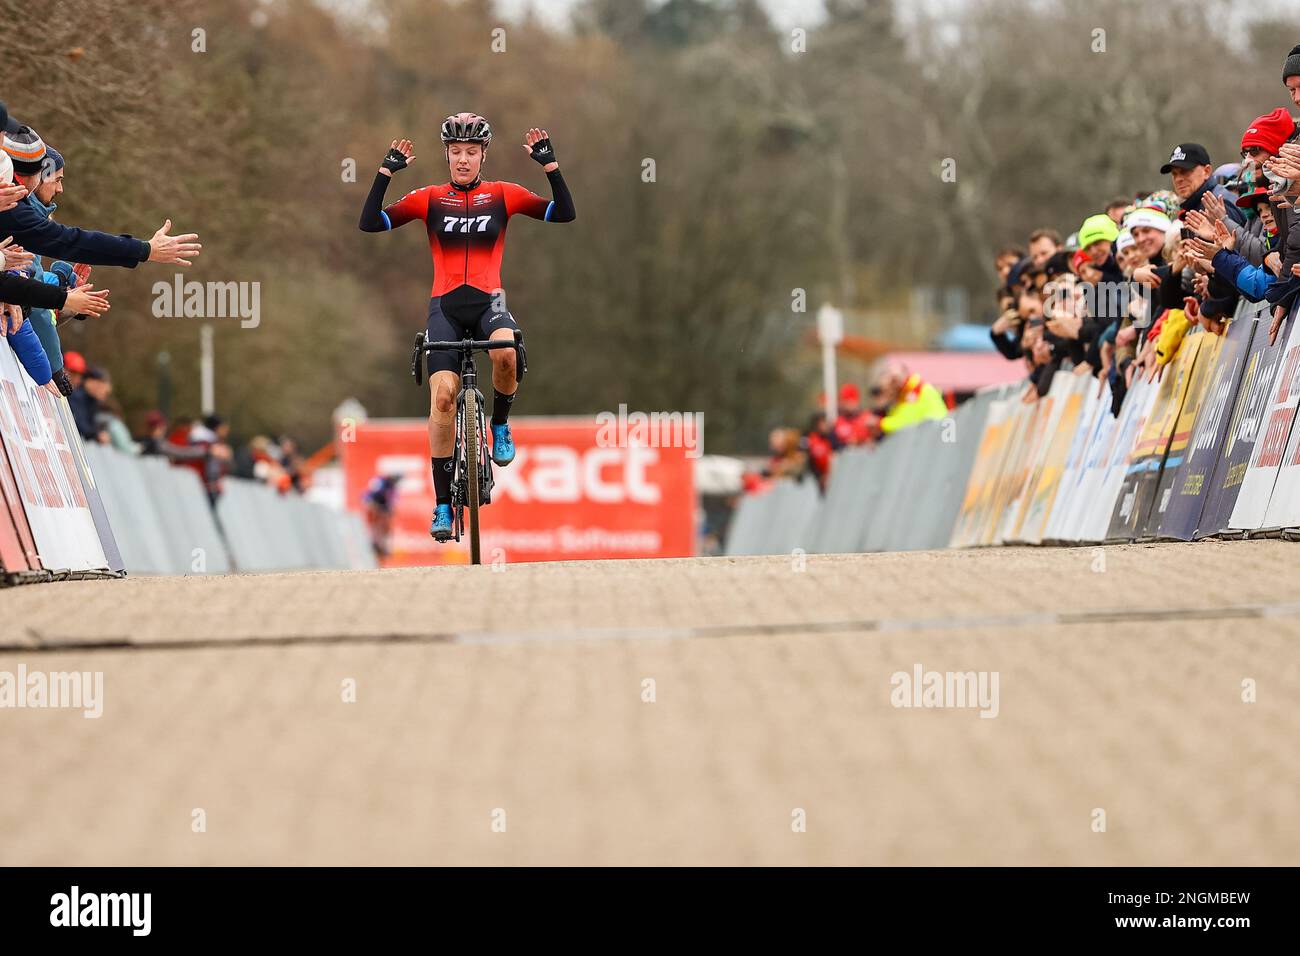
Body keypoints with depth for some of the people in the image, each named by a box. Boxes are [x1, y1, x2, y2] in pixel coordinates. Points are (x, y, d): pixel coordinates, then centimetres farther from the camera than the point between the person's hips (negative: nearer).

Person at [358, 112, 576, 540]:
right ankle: (442, 503, -6)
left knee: (506, 353, -34)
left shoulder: (503, 195, 6)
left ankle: (500, 425, -2)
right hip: (445, 305, 0)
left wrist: (550, 164, -10)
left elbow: (565, 214, 0)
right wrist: (385, 172, -9)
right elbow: (370, 223, -2)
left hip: (488, 301, 0)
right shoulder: (429, 199, 5)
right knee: (443, 396, -13)